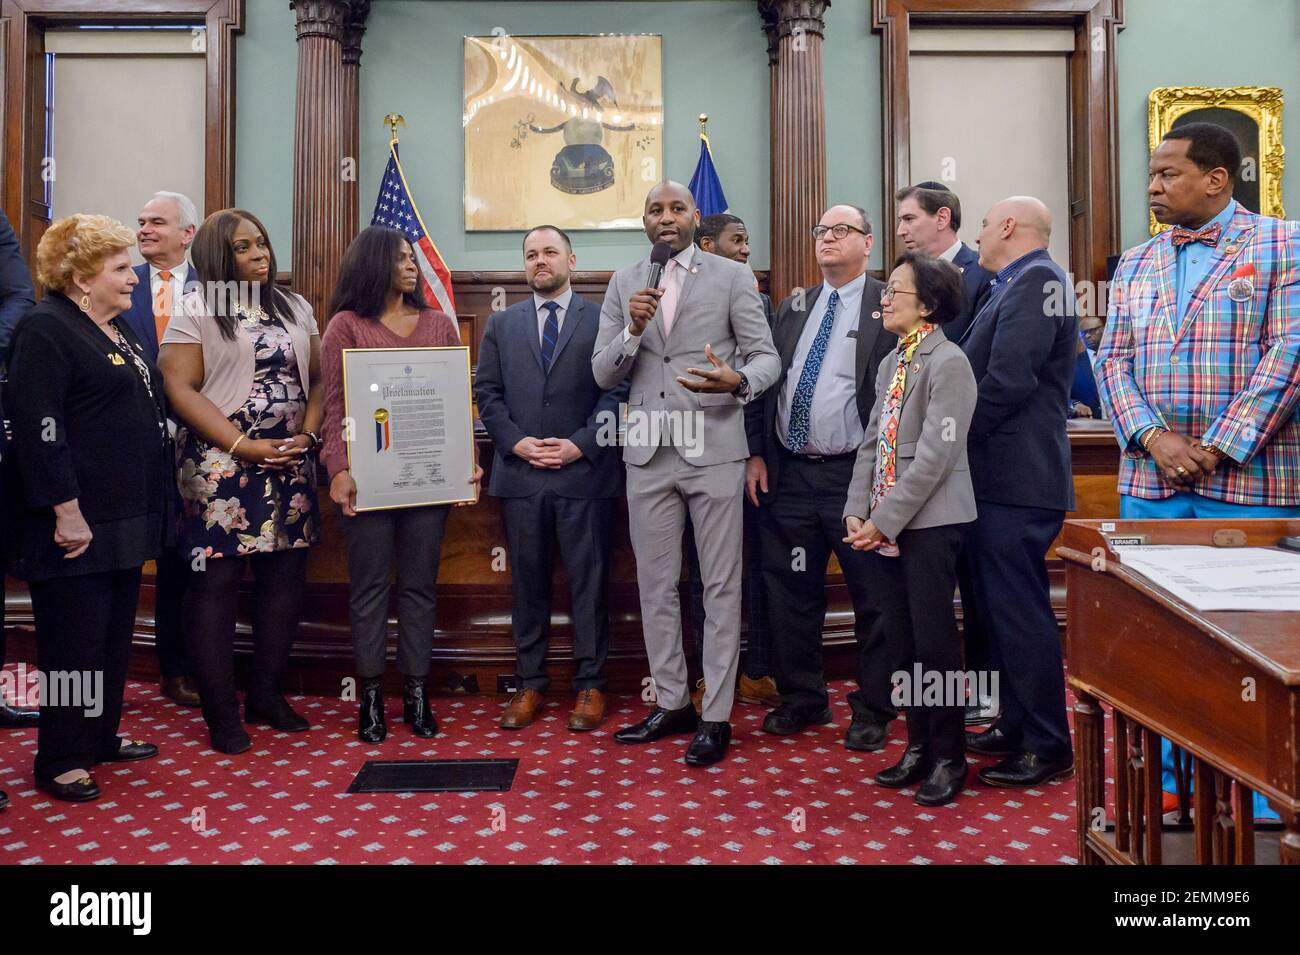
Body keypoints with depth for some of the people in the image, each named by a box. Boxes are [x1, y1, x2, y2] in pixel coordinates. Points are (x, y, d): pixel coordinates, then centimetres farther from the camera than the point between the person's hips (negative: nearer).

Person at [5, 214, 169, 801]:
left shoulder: (117, 329, 16)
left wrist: (148, 510, 20)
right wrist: (67, 511, -22)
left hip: (124, 519, 9)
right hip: (79, 522, -9)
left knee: (115, 635, 16)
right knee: (74, 640, 0)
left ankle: (102, 737, 30)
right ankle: (60, 762, 13)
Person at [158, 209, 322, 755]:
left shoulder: (295, 309, 14)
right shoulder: (195, 311, -1)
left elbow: (318, 380, 11)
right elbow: (181, 390, -8)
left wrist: (307, 435, -6)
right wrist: (243, 446, -15)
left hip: (290, 465, 5)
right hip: (221, 466, -4)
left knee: (284, 579, 7)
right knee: (216, 582, -1)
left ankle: (266, 696, 21)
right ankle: (221, 711, 10)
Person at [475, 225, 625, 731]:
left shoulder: (603, 320, 4)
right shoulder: (502, 324, 14)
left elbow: (617, 391, -2)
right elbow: (487, 392, 9)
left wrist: (580, 445, -12)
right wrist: (516, 442, -5)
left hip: (585, 471, -3)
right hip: (520, 473, 3)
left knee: (588, 582, 3)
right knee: (527, 582, 9)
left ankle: (590, 686, 14)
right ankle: (530, 684, 19)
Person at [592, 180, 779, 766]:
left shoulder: (732, 277, 2)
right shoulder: (624, 284, 11)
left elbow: (767, 356, 0)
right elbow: (603, 375, 7)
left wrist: (738, 382, -22)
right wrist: (632, 331, -12)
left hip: (713, 449, -3)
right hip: (648, 453, 4)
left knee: (721, 587, 2)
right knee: (655, 585, 11)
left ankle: (716, 716, 13)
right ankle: (671, 703, 26)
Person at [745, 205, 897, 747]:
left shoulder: (889, 307, -2)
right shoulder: (793, 307, 15)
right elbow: (765, 380, 14)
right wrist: (756, 454, 6)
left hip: (856, 475, -5)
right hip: (788, 473, 5)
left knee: (872, 597, 5)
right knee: (790, 592, 11)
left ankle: (873, 709, 20)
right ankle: (802, 698, 27)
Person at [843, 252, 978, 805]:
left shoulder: (947, 362, -12)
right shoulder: (891, 363, 13)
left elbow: (934, 456, -18)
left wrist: (883, 521, -16)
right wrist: (857, 512, 1)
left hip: (931, 521, -7)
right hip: (884, 525, 8)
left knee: (934, 639, 0)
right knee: (900, 638, 12)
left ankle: (949, 758, 16)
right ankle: (919, 747, 26)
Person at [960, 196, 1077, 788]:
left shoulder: (1035, 281, -13)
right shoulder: (1016, 284, 19)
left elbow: (1008, 380, -22)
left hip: (1016, 479, -10)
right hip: (996, 476, 10)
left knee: (1021, 612, -4)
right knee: (997, 606, 16)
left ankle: (1048, 748, 8)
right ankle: (1015, 726, 28)